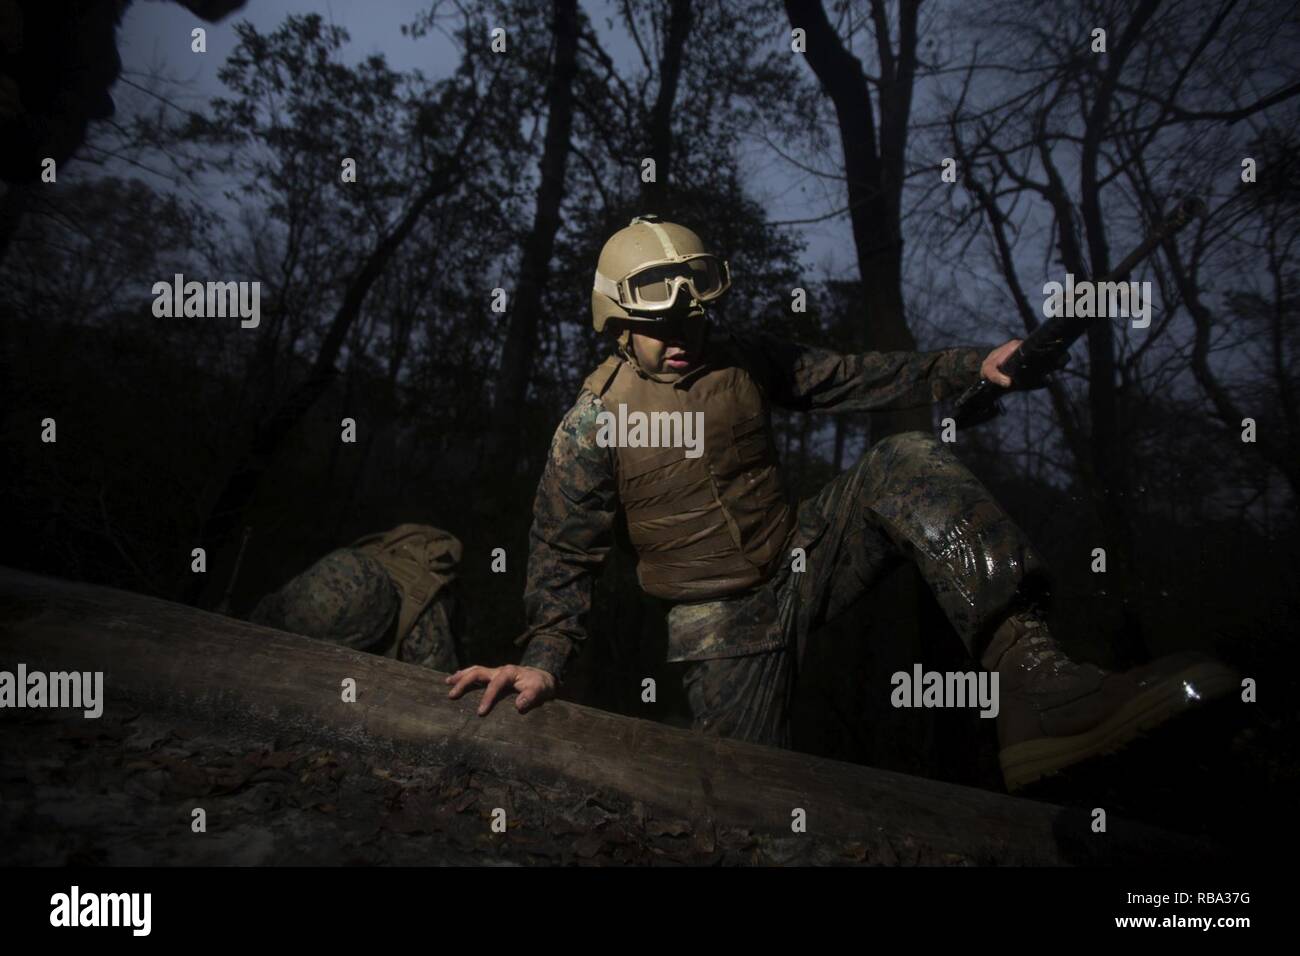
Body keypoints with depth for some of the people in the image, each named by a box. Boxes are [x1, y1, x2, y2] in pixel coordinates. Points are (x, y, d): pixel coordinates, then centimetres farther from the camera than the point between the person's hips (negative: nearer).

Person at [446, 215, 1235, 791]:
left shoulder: (747, 364, 2)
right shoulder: (594, 422, -10)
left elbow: (858, 379, 3)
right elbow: (565, 556, -9)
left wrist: (973, 365, -8)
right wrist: (543, 660, -23)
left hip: (800, 563, 3)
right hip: (722, 626, -3)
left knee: (907, 461, -23)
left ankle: (1034, 683, -35)